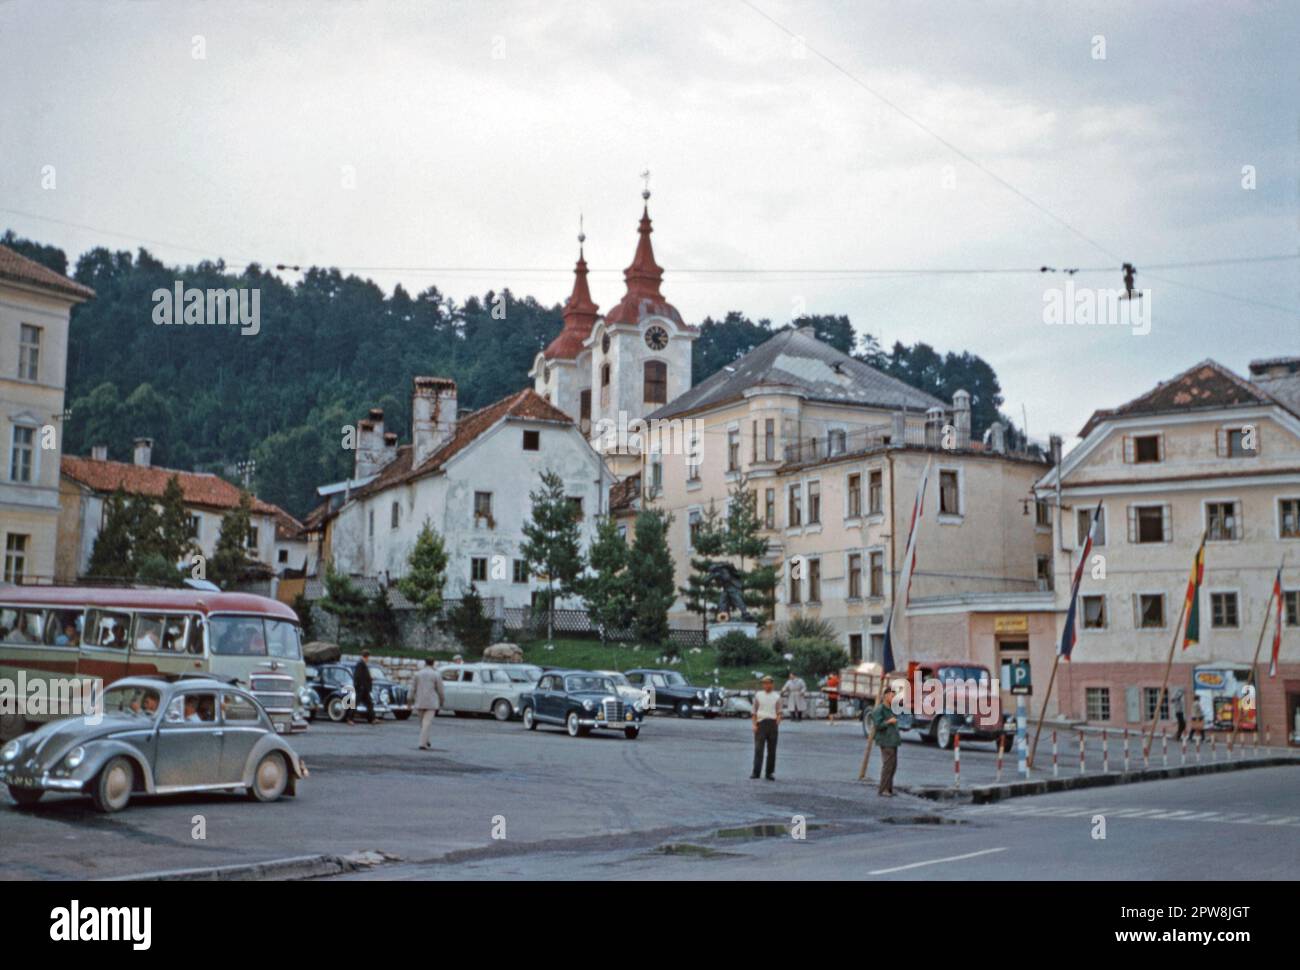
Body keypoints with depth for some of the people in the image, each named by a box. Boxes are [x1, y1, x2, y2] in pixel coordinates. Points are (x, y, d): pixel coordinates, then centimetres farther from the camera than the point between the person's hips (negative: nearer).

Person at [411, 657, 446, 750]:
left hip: (419, 703, 3)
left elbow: (412, 689, 3)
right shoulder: (436, 674, -4)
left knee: (423, 723, 16)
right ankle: (423, 744, -13)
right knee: (427, 723, -6)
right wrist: (442, 701, 12)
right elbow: (440, 690, -2)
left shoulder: (417, 674, 4)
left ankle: (426, 742, 23)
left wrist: (411, 702, 9)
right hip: (431, 703, -3)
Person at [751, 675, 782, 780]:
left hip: (772, 723, 1)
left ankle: (770, 773, 9)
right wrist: (754, 724, -2)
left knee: (772, 750, 3)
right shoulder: (758, 695, 11)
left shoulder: (777, 697, 11)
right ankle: (756, 772, -13)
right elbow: (754, 712, 10)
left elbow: (779, 712, 7)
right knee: (758, 748, -10)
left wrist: (777, 723, -12)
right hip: (761, 723, -1)